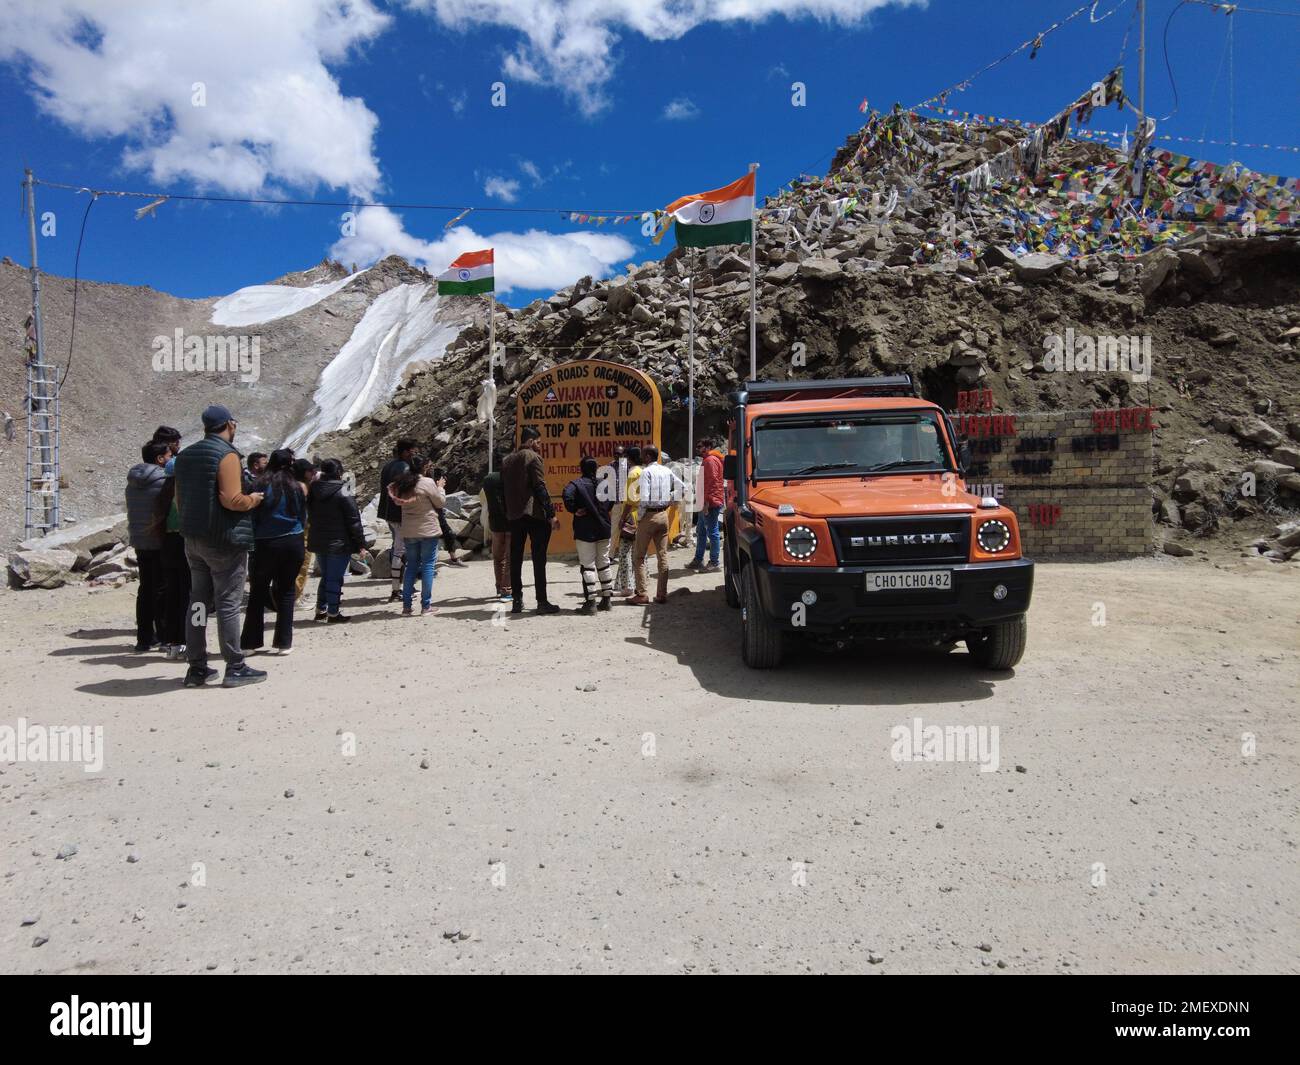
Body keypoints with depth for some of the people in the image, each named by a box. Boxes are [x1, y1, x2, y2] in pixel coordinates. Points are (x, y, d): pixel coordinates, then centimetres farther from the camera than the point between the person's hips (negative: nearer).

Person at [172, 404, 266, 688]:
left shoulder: (185, 456, 13)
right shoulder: (226, 454, -14)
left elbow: (179, 502, 17)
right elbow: (231, 499, -22)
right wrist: (253, 499, -4)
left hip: (193, 539, 8)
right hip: (224, 541, -8)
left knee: (198, 601, 12)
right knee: (228, 604, -3)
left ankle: (197, 667, 17)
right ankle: (235, 668, 2)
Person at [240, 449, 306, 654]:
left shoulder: (262, 485, -6)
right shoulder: (296, 488, 2)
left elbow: (253, 515, -3)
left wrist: (252, 540, 7)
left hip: (266, 544, -2)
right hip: (293, 543, 2)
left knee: (258, 592, 8)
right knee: (286, 591, 9)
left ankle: (250, 642, 11)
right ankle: (284, 642, 9)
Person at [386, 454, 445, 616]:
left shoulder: (403, 484, 5)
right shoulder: (427, 482, -12)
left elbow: (397, 501, 15)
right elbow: (440, 502, -5)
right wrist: (440, 487, 11)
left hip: (408, 531, 6)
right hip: (427, 530, -6)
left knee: (411, 565, 13)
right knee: (428, 565, 2)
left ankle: (406, 605, 13)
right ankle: (426, 606, 3)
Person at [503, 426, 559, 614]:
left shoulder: (507, 460, 14)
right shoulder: (533, 457, -6)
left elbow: (504, 489, 15)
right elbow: (540, 487, -14)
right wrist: (551, 514, -13)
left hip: (514, 515, 6)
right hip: (534, 514, -6)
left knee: (515, 558, 9)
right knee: (539, 559, -4)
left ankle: (517, 601, 11)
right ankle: (542, 601, -4)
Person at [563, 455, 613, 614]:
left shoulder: (576, 484, -10)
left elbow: (568, 497, -27)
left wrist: (574, 511, -13)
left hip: (585, 531, -5)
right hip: (604, 529, 5)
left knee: (587, 566, -2)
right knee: (604, 563, 14)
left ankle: (590, 602, -5)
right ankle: (606, 599, 18)